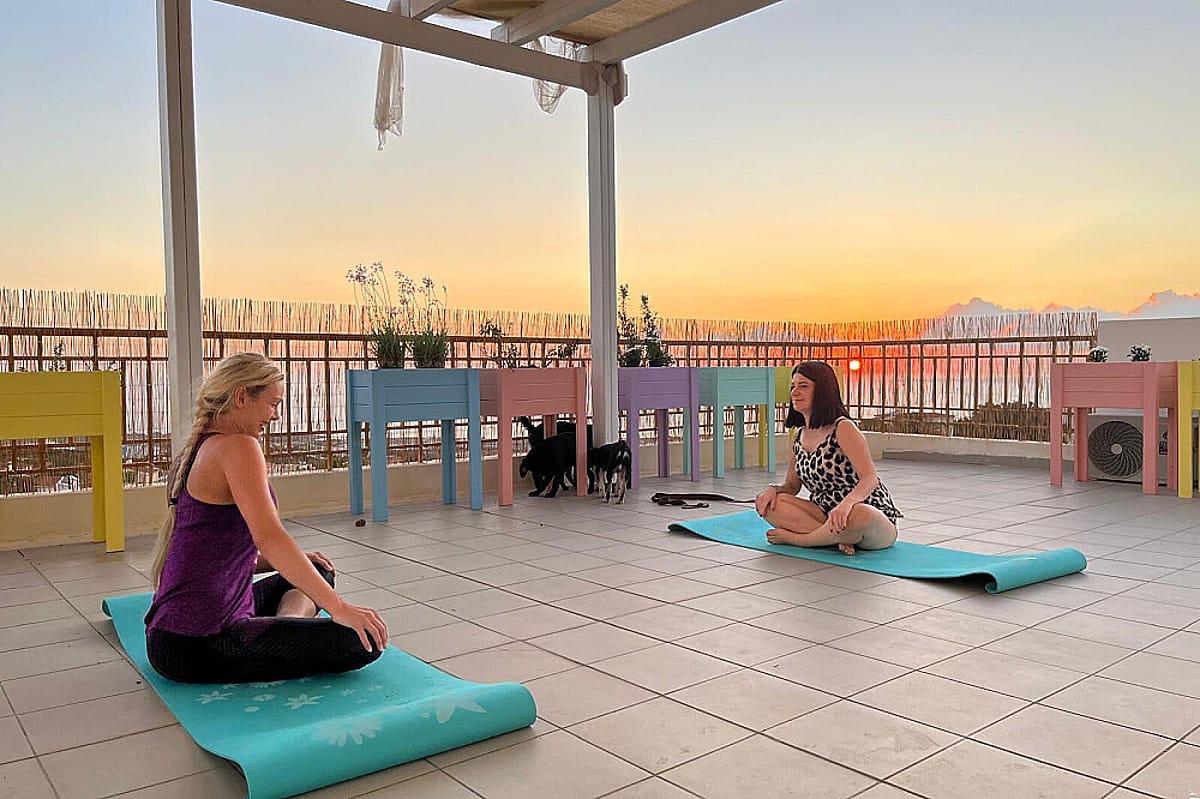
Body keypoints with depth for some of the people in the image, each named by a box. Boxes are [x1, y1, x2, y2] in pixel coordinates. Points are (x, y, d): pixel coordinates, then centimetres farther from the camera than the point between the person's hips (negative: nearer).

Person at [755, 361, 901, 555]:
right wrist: (773, 489, -11)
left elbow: (870, 479, -24)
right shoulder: (799, 437, 8)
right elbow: (792, 486, 13)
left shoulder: (843, 429, -14)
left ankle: (794, 538, -17)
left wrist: (847, 503, -45)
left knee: (859, 515, -42)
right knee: (767, 504, -13)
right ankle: (838, 538, -19)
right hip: (827, 515, 6)